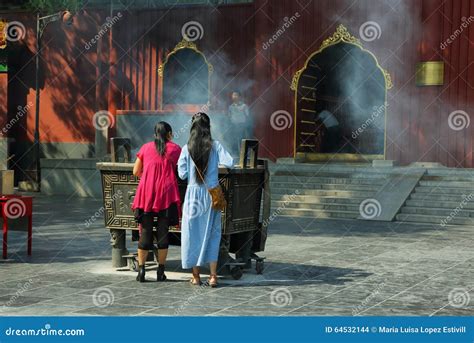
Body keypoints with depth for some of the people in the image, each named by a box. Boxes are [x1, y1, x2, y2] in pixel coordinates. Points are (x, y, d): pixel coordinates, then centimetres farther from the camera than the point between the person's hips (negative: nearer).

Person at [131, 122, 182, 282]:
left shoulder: (146, 147, 9)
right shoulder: (175, 148, 5)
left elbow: (136, 171, 10)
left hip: (146, 194, 1)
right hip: (166, 195, -1)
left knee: (145, 231, 6)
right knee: (163, 232, 4)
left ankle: (141, 270, 3)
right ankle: (160, 271, 6)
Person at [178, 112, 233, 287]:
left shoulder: (187, 148, -4)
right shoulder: (215, 146, -5)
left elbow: (182, 174, -5)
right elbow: (229, 163, -14)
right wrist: (217, 161, 7)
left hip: (193, 194, 0)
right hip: (212, 193, 1)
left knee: (192, 233, 9)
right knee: (212, 233, 11)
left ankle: (196, 276, 12)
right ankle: (213, 276, 8)